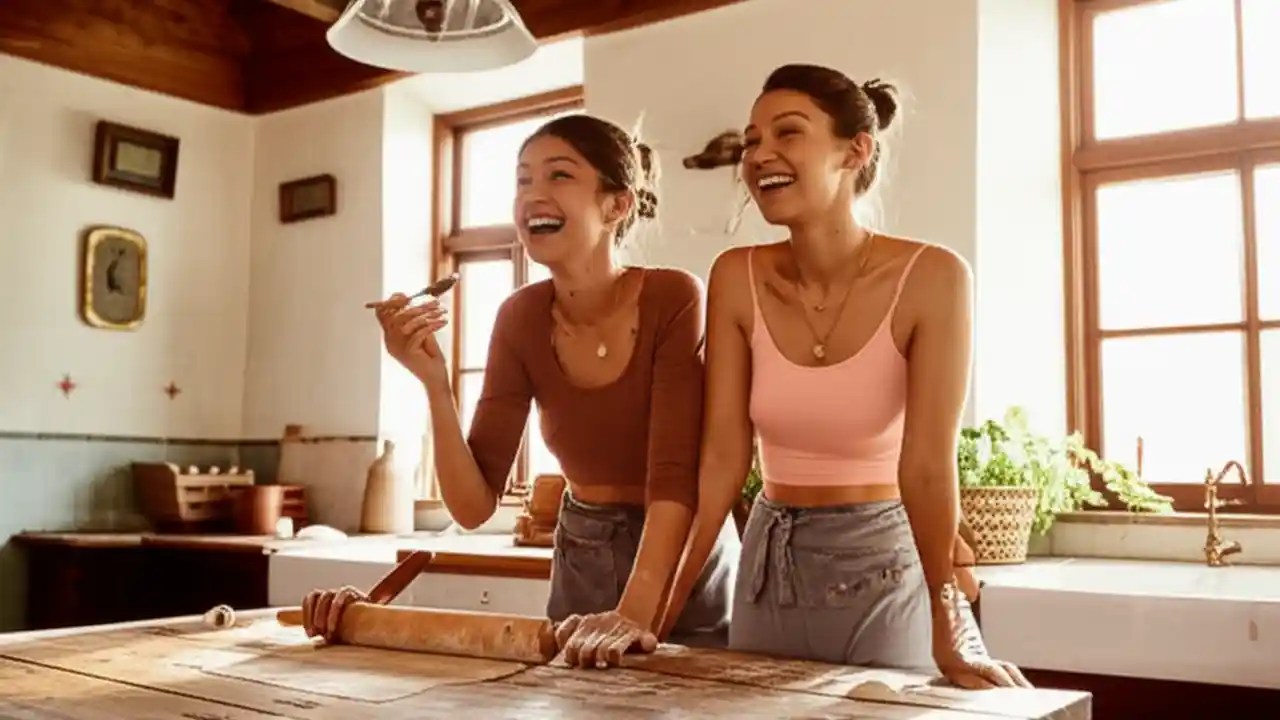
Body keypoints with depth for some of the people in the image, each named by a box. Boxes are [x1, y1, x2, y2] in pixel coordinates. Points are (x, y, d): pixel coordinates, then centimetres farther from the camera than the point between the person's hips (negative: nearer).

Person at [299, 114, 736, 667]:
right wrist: (434, 382, -23)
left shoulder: (673, 300, -19)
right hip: (580, 560, 4)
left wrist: (635, 614, -39)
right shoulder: (521, 318, -7)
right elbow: (473, 504, -10)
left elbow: (675, 476, -26)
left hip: (683, 563, -4)